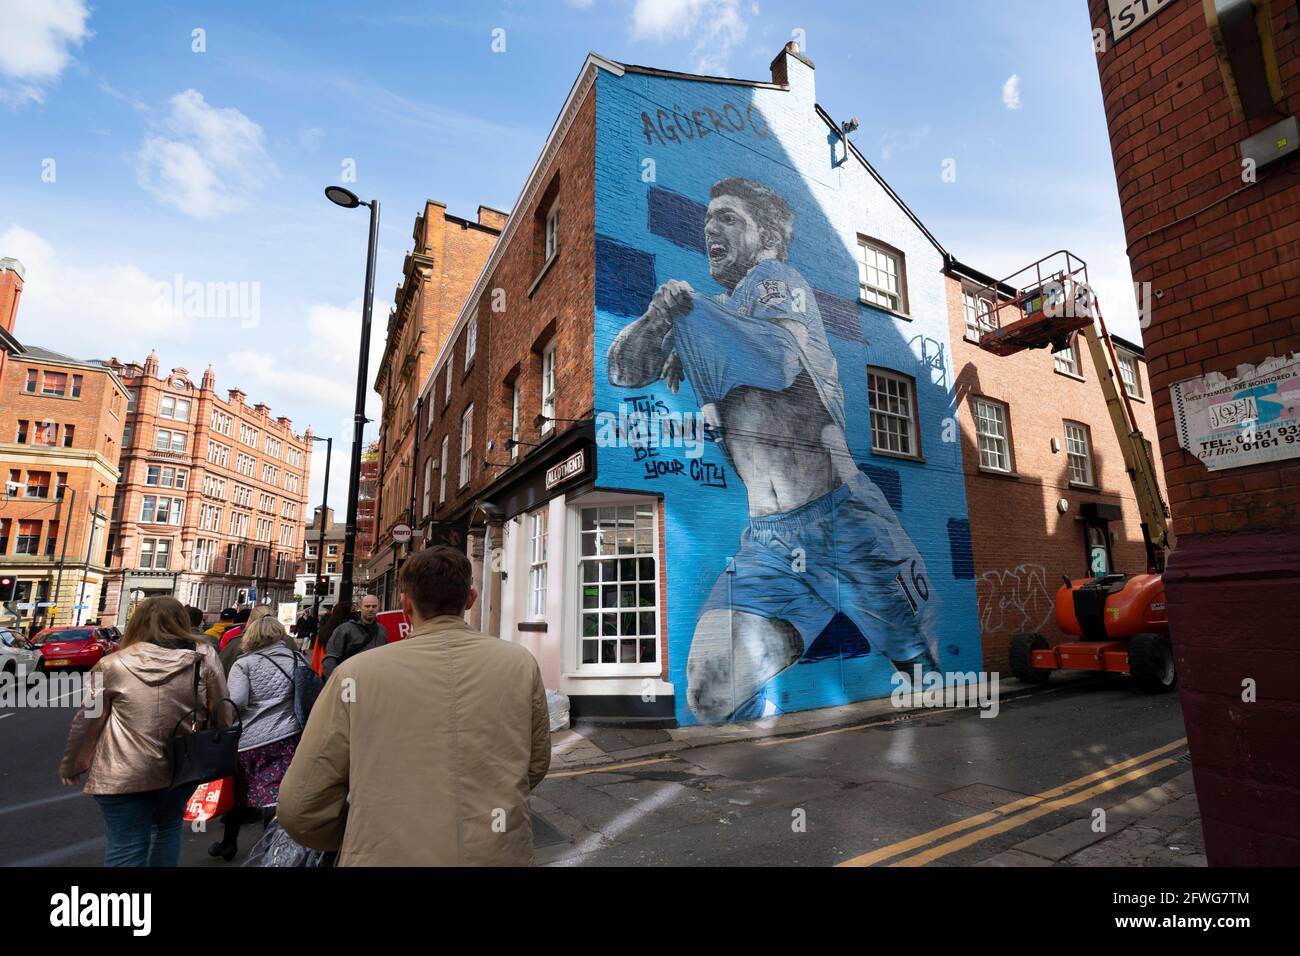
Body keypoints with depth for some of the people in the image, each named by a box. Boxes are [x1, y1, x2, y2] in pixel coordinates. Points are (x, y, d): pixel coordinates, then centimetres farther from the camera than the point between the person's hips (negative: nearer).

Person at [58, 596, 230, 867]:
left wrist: (71, 765, 20)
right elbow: (223, 714, -2)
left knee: (127, 848, 8)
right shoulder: (204, 656, -5)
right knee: (168, 829, 24)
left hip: (125, 775, -1)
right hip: (182, 768, 2)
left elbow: (87, 721, 3)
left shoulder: (112, 665, -5)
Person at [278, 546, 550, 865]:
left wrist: (355, 841, 12)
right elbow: (535, 767, 3)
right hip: (499, 854, 2)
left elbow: (300, 809, -7)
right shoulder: (521, 663, -9)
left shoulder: (356, 673, -13)